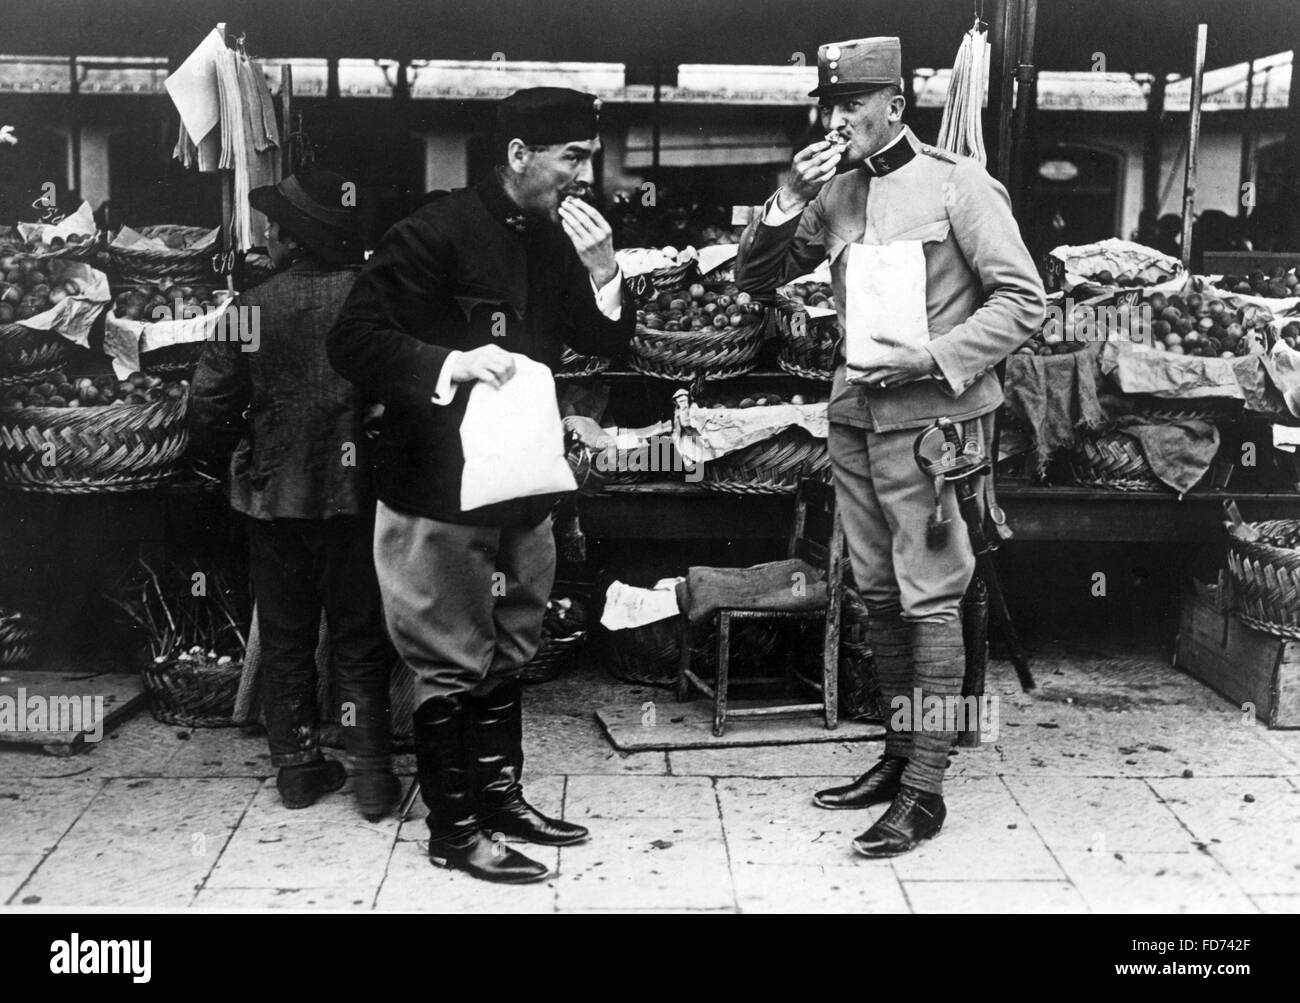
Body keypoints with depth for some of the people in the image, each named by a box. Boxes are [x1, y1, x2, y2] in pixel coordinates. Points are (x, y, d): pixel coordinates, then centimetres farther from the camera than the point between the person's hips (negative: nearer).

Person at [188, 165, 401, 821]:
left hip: (270, 497, 1)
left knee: (285, 637, 14)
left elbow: (210, 404, -3)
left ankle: (297, 765, 22)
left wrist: (222, 456, 15)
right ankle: (371, 773, 8)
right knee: (359, 640, 8)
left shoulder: (251, 307, -5)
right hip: (350, 493, -1)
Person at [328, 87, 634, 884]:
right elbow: (353, 341, -16)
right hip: (440, 490, -7)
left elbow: (609, 343, 9)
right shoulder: (437, 232, -15)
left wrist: (602, 271, -9)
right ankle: (453, 829, 15)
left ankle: (501, 795, 32)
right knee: (452, 663, 2)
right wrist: (452, 362, -29)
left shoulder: (556, 240, 6)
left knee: (509, 653, 17)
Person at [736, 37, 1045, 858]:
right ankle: (901, 755, 26)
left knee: (930, 599, -5)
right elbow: (756, 278, 11)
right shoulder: (834, 194, 10)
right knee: (879, 595, 12)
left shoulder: (958, 183, -6)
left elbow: (1023, 301, -8)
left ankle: (925, 790, 2)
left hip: (932, 419, -6)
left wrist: (932, 358, -18)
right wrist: (789, 202, -4)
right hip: (855, 415, 6)